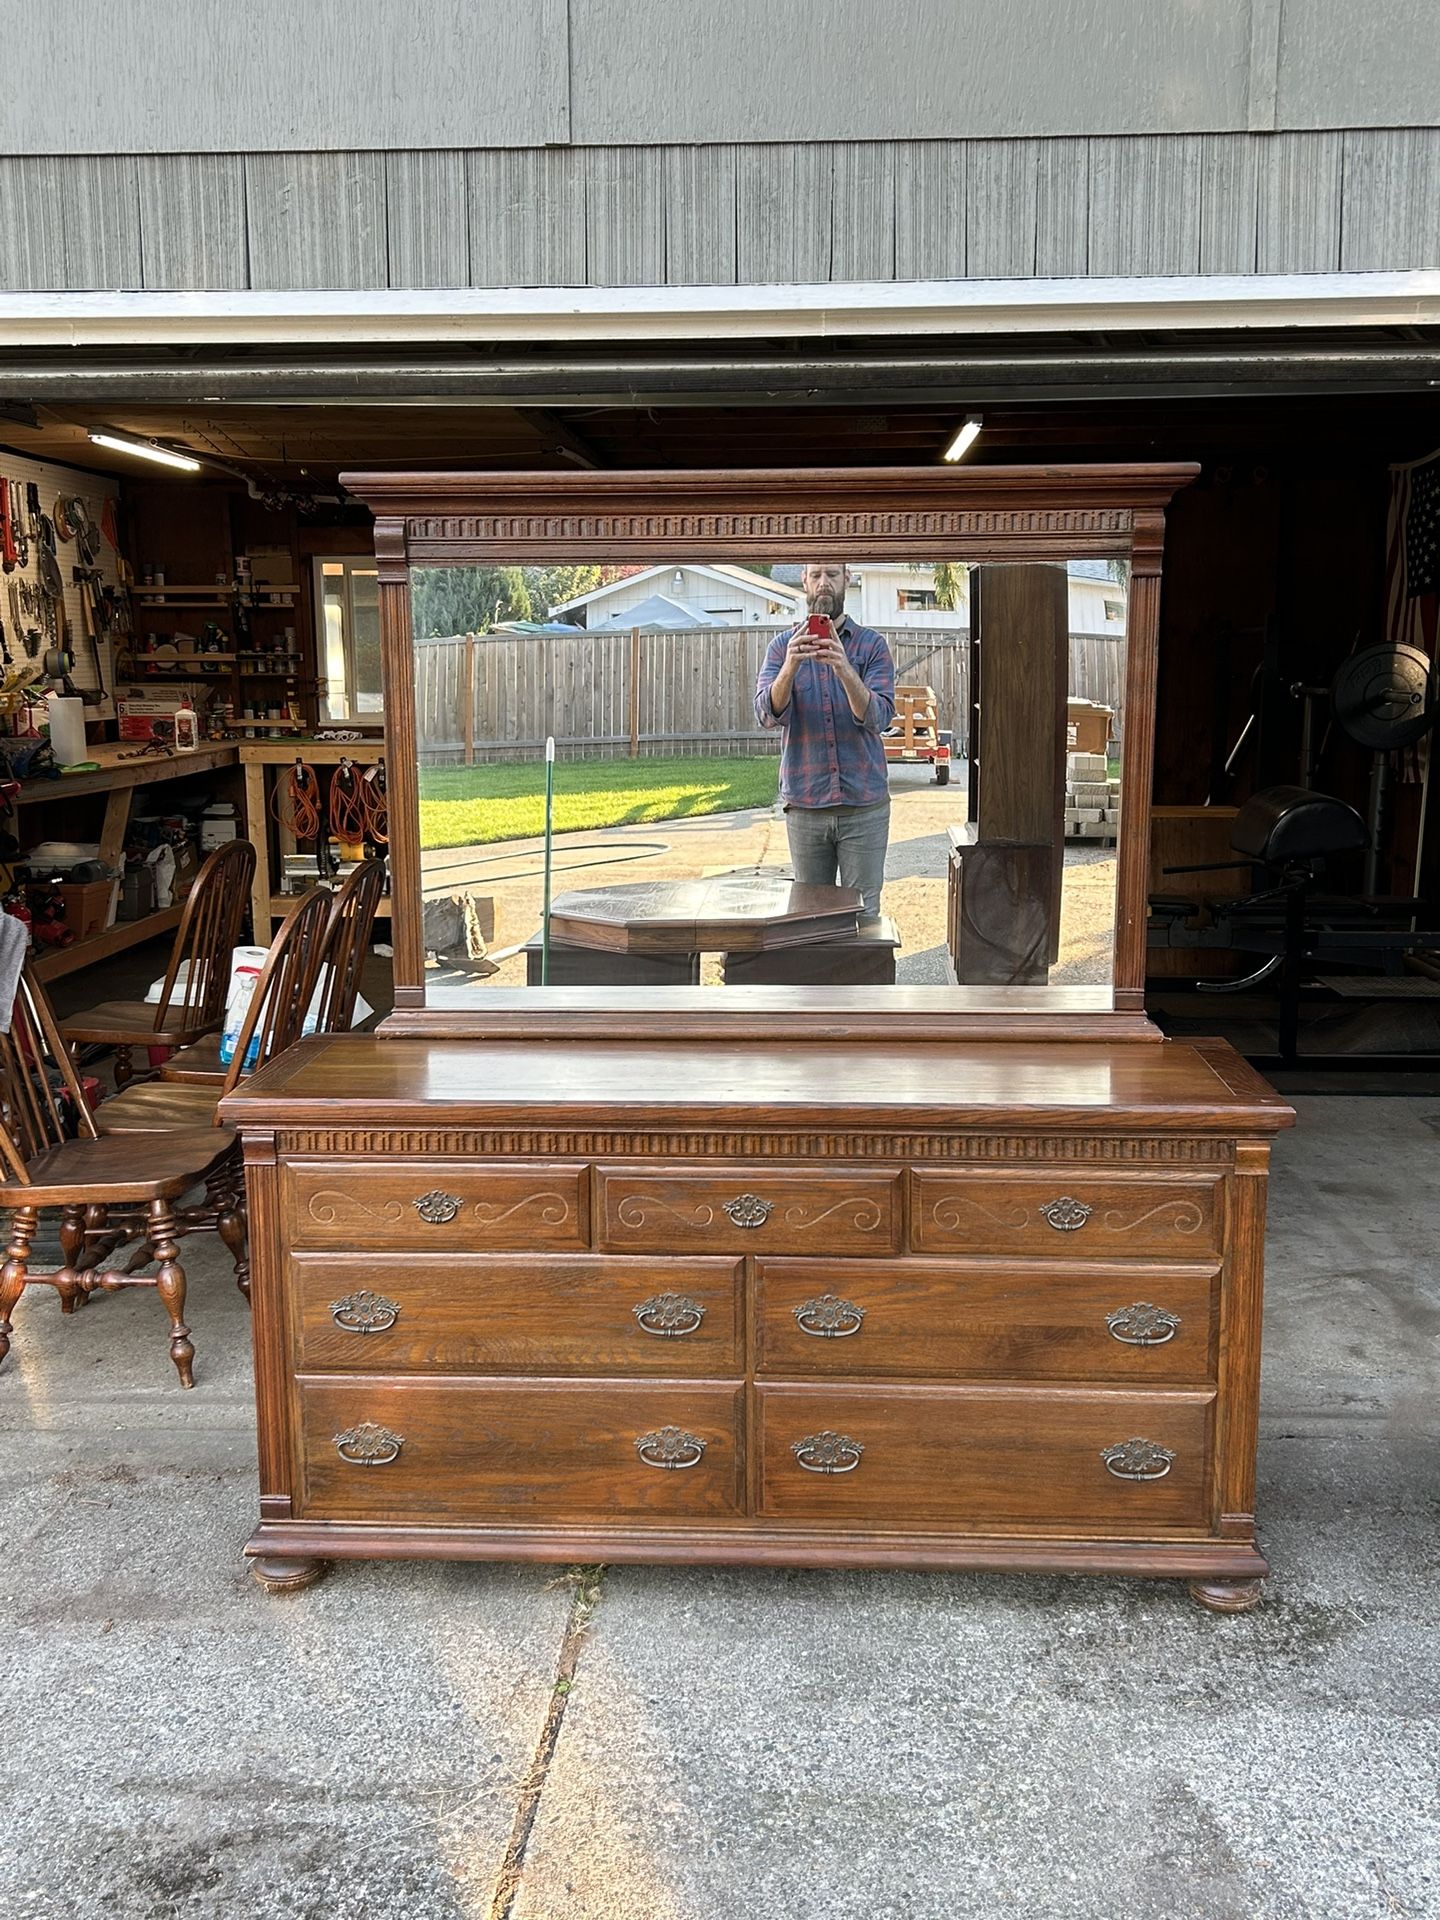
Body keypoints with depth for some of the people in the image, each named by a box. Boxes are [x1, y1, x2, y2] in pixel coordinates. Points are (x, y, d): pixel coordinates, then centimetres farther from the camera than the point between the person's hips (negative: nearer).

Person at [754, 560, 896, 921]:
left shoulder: (872, 644, 3)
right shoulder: (783, 646, 6)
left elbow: (879, 716, -12)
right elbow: (768, 714, -9)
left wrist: (844, 670, -30)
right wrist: (790, 667, -28)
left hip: (864, 806, -1)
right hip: (804, 806, 1)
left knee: (863, 915, 1)